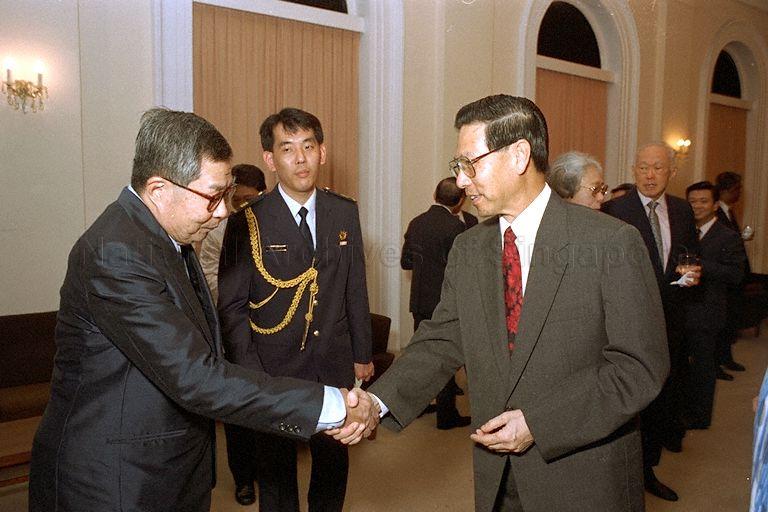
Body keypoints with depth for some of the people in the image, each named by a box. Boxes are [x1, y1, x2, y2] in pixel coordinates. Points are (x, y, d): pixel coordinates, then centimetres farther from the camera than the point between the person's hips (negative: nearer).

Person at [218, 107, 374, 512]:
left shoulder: (344, 213, 1)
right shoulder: (247, 223, -11)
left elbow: (355, 291, 6)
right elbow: (232, 307, -8)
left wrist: (362, 354, 8)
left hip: (335, 367, 3)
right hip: (275, 371, -3)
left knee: (334, 463, 20)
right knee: (277, 471, 16)